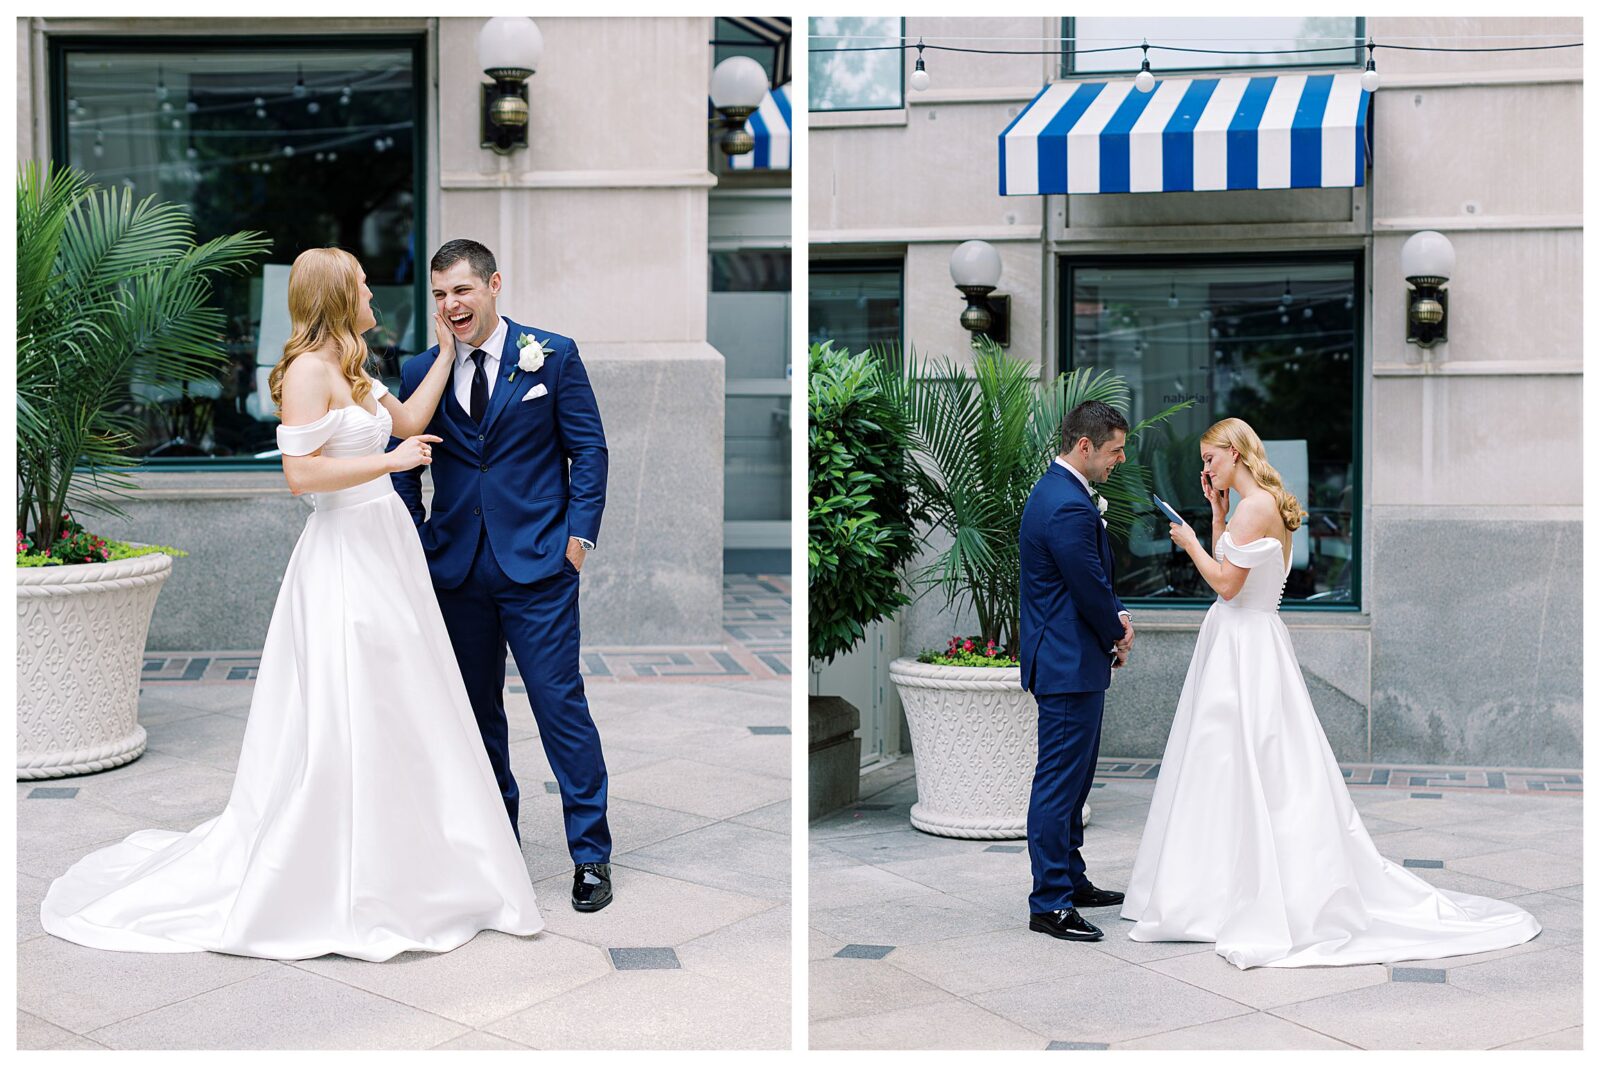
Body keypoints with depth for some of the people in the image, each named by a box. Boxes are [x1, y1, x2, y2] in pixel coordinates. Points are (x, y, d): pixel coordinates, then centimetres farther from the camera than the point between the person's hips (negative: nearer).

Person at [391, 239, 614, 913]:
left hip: (538, 563, -4)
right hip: (456, 568, 4)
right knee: (476, 709, 11)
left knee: (561, 705, -5)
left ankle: (591, 855, 5)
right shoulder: (421, 372, 7)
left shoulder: (553, 356, 0)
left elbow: (589, 448, 1)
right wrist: (416, 541, 5)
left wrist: (579, 535, -6)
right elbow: (404, 465, 15)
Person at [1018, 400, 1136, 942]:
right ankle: (1050, 903, -1)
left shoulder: (1055, 491, 13)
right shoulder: (1070, 507, -22)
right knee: (1059, 782, -6)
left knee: (1073, 777, 19)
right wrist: (1118, 637, 1)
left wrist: (1119, 617, 4)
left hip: (1066, 660, 11)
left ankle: (1070, 880, 29)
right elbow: (1091, 591, -18)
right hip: (1071, 664, -11)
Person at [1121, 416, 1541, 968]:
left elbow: (1226, 583, -19)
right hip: (1239, 643, 10)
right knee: (1240, 772, 13)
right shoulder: (1261, 505, 14)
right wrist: (1215, 509, 15)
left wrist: (1190, 542, -5)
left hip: (1245, 648, -10)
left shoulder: (1256, 507, -16)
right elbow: (1226, 570, 19)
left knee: (1244, 772, -5)